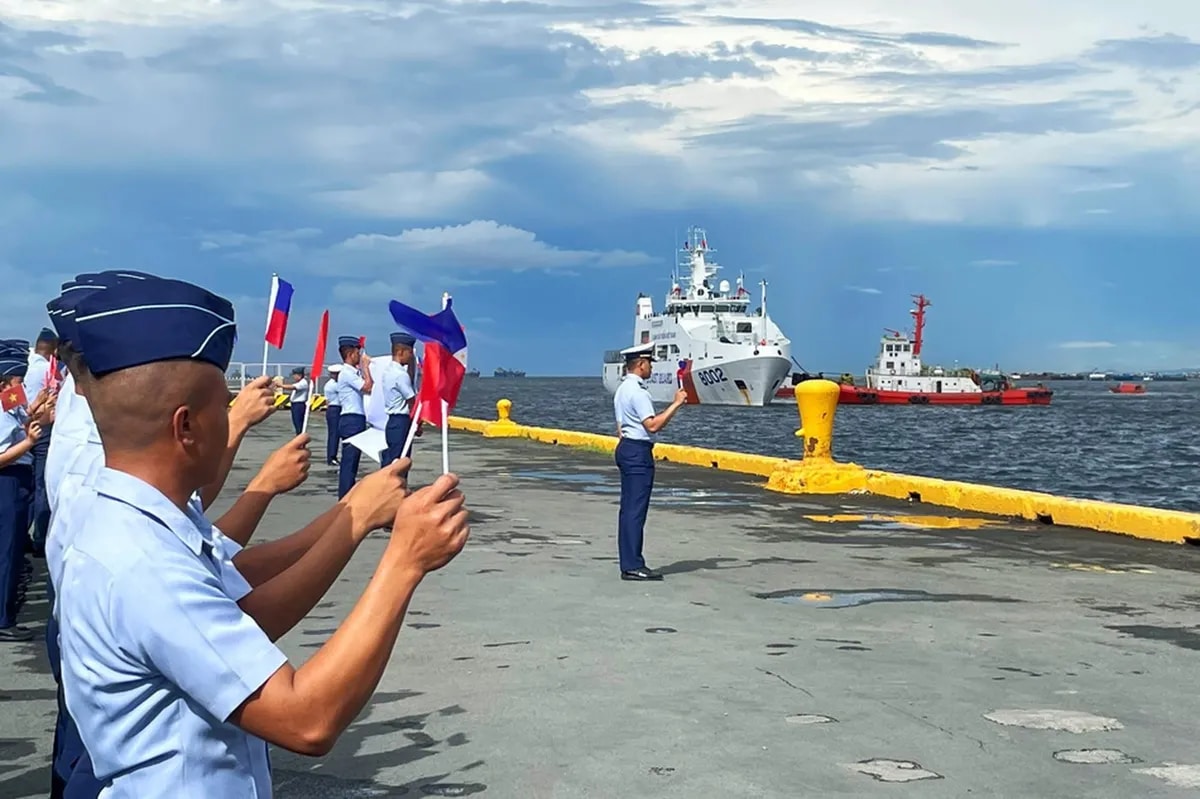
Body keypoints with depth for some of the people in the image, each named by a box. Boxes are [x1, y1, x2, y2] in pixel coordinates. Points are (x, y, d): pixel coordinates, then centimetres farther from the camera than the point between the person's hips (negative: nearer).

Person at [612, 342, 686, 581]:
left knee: (628, 509, 11)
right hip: (638, 452, -11)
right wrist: (676, 404, -18)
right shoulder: (637, 391, -15)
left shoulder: (623, 389, 17)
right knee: (636, 510, -8)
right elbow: (652, 425, -21)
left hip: (626, 448, 11)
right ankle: (633, 566, -7)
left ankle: (628, 563, 15)